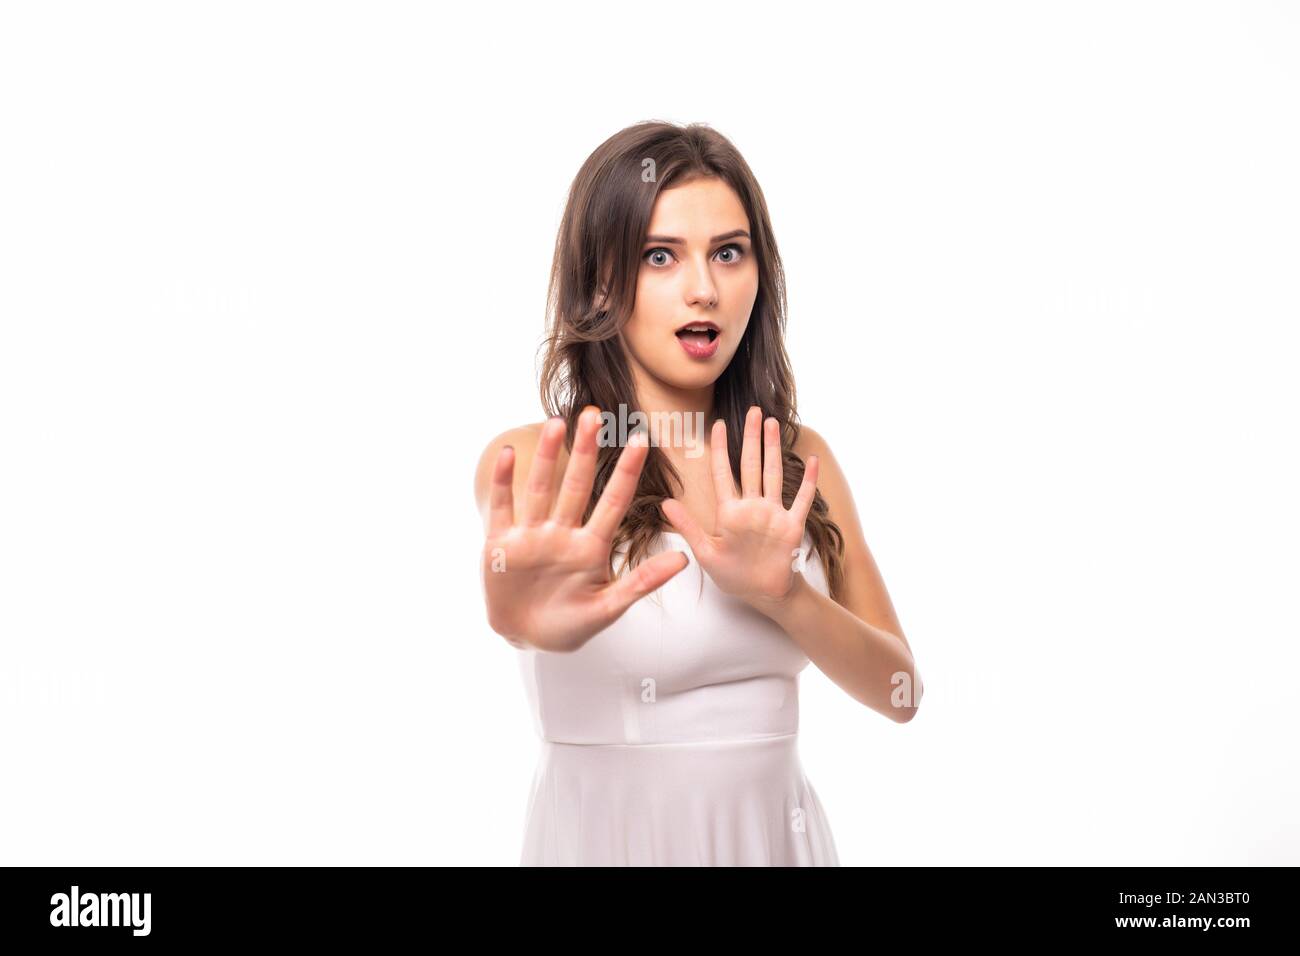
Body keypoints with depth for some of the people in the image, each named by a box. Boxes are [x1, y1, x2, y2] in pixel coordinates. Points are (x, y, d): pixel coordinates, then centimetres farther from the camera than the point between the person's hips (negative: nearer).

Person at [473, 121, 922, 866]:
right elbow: (519, 562, -33)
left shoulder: (798, 460, 1)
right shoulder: (530, 460, -10)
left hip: (780, 828, 4)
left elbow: (899, 691, -4)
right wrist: (539, 623, -56)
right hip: (608, 833, -3)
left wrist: (781, 591, -22)